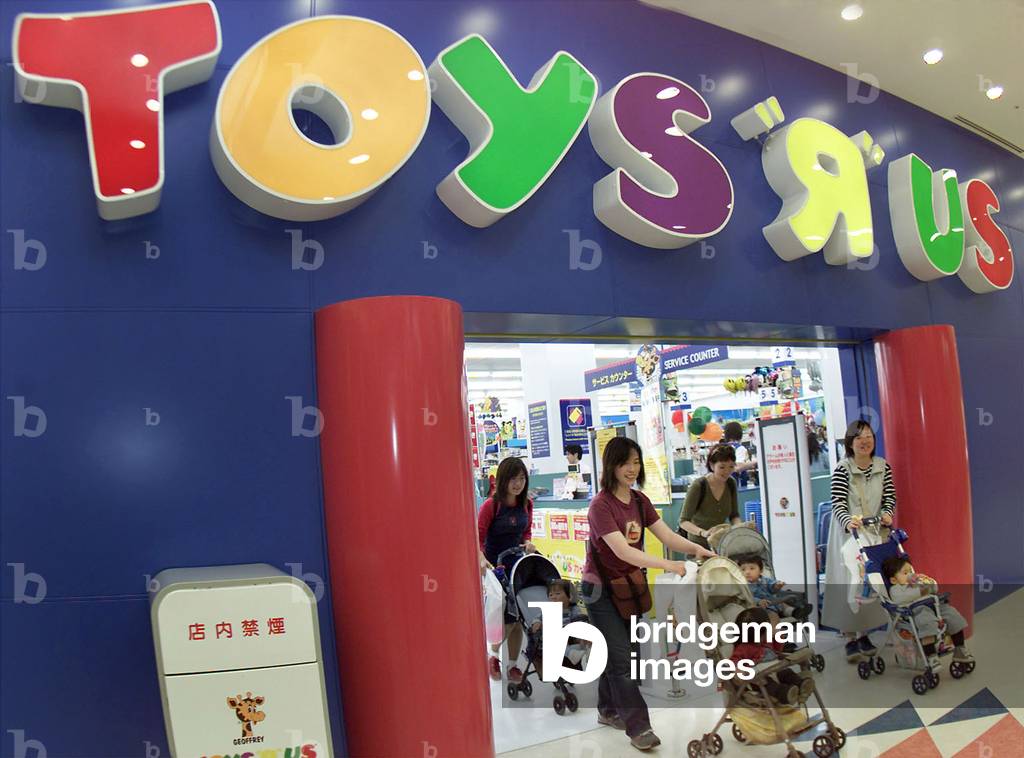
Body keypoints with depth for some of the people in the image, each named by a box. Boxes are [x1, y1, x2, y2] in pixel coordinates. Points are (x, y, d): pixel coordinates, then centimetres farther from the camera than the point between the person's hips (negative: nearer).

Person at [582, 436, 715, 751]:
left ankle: (609, 711, 33)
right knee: (621, 659, -8)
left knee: (616, 652, 17)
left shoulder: (640, 501, 2)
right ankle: (638, 727, -2)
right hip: (601, 588, -7)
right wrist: (667, 565, -38)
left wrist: (696, 548, -25)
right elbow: (621, 550, -31)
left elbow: (667, 536, -6)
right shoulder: (600, 505, -22)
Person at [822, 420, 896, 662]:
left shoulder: (883, 467, 5)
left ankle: (864, 634, 19)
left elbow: (890, 497, 6)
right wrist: (848, 522, -31)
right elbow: (837, 504, -13)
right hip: (849, 533, -4)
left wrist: (886, 514, -14)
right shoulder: (842, 470, -9)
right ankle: (850, 638, -1)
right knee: (848, 582, -7)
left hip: (876, 532, 4)